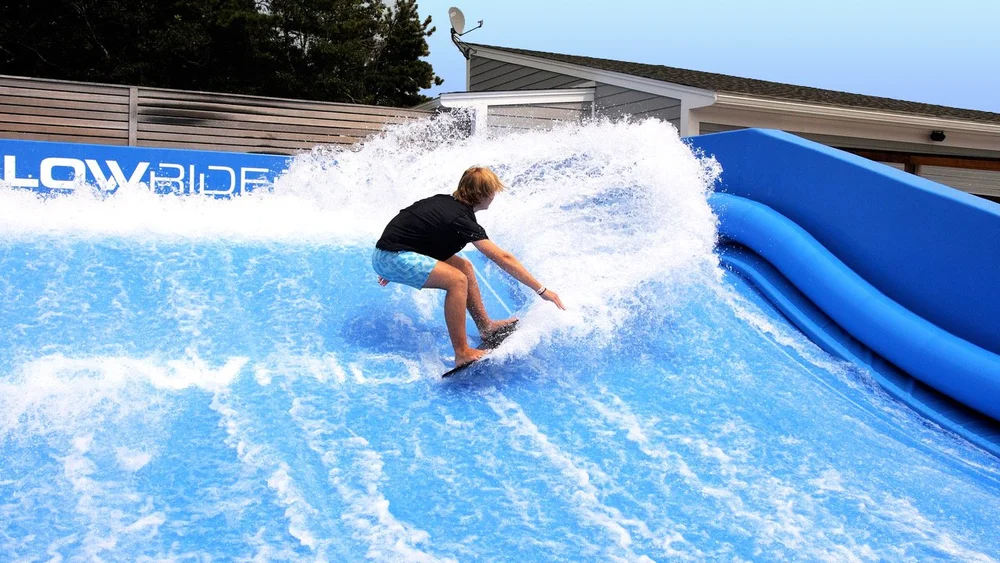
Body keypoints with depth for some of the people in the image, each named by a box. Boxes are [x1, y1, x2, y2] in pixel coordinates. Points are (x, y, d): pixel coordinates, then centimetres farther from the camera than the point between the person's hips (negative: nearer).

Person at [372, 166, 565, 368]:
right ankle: (462, 353, -21)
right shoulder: (461, 219, -19)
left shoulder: (444, 201, 7)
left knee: (465, 267, 12)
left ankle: (485, 326, 22)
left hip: (393, 252, 10)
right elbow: (504, 259, -20)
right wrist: (541, 289, -18)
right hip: (392, 256, -10)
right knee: (457, 280, -23)